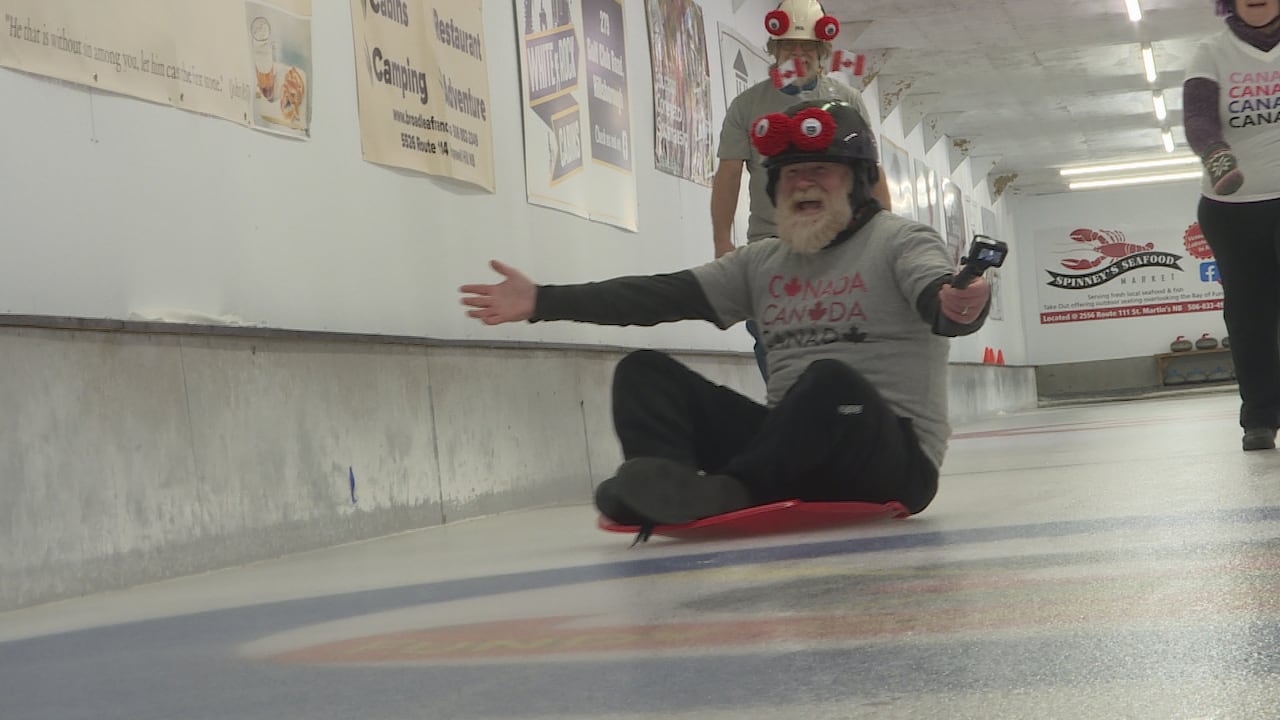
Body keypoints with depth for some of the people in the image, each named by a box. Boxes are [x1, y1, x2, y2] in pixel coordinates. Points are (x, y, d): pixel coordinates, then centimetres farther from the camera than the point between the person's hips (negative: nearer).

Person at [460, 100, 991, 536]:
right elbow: (664, 295, 9)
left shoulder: (901, 241, -1)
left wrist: (959, 308, -48)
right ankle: (662, 486, -35)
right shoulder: (762, 263, 16)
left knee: (830, 381, -38)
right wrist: (543, 302, 1)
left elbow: (937, 300, -22)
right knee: (645, 371, -6)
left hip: (895, 457, -6)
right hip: (793, 448, 6)